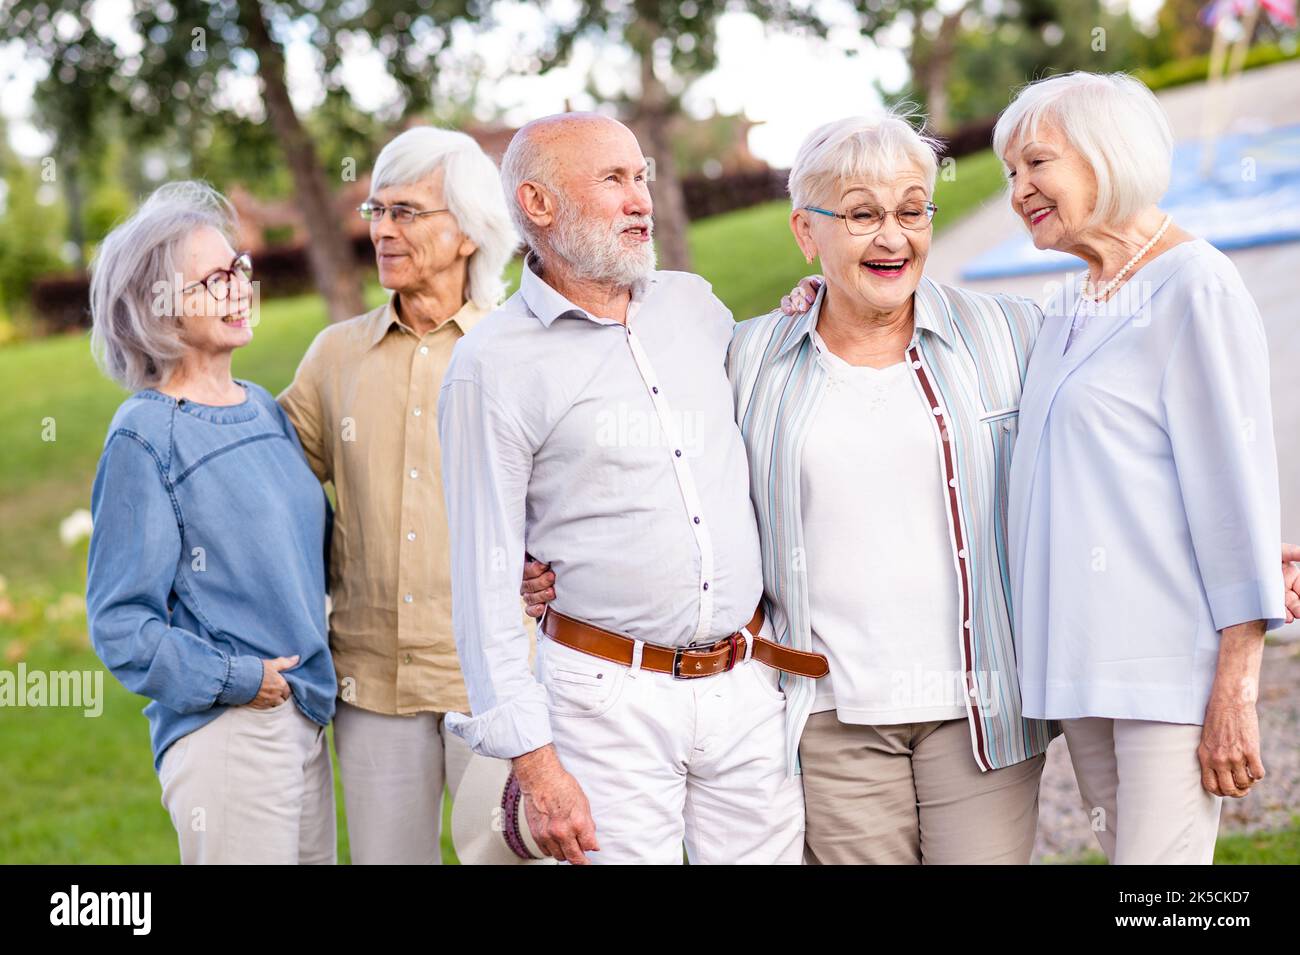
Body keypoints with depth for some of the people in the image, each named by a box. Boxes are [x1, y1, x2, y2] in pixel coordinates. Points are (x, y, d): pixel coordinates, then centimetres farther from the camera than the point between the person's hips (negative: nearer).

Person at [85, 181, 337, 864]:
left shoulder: (264, 408, 11)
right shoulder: (144, 436, -9)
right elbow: (119, 622, -11)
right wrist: (234, 679, -16)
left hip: (308, 717, 7)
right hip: (226, 730, -7)